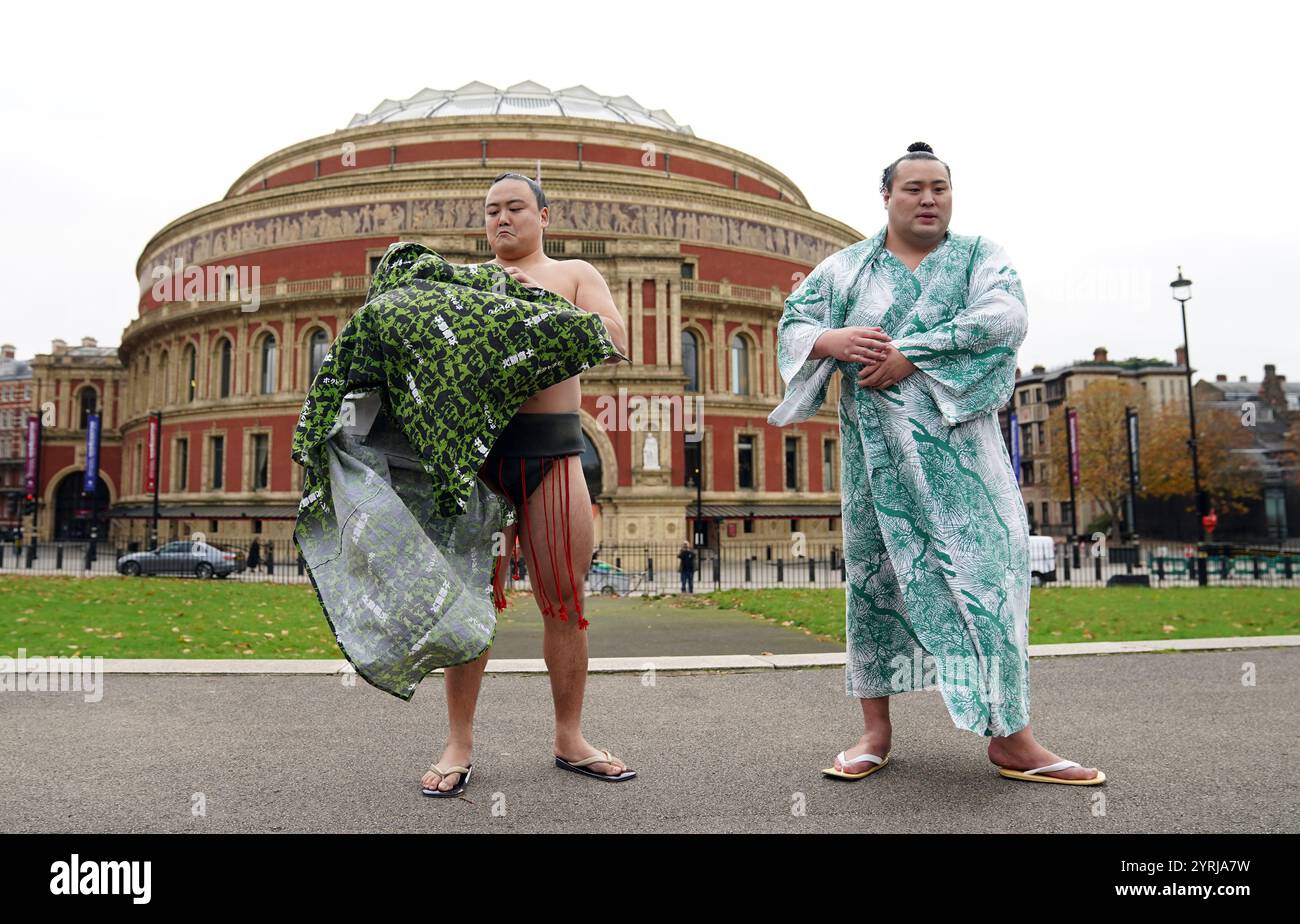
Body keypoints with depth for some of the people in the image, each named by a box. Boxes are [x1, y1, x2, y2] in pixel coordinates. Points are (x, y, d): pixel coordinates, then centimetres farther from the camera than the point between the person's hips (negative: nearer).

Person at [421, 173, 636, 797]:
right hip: (476, 447, 1)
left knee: (564, 600, 3)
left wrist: (542, 302, -13)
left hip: (551, 450, 0)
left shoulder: (574, 274, 14)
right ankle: (459, 746, 13)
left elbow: (615, 341, -2)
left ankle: (569, 739, 18)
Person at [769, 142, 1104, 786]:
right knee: (872, 570, 4)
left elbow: (1005, 319, -9)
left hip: (959, 445, -1)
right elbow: (792, 327, 8)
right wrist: (832, 340, -15)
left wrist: (910, 356, -16)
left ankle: (1009, 737, 5)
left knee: (988, 565, -6)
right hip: (874, 448, 1)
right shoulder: (844, 268, 13)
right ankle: (876, 729, 16)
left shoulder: (978, 256, 9)